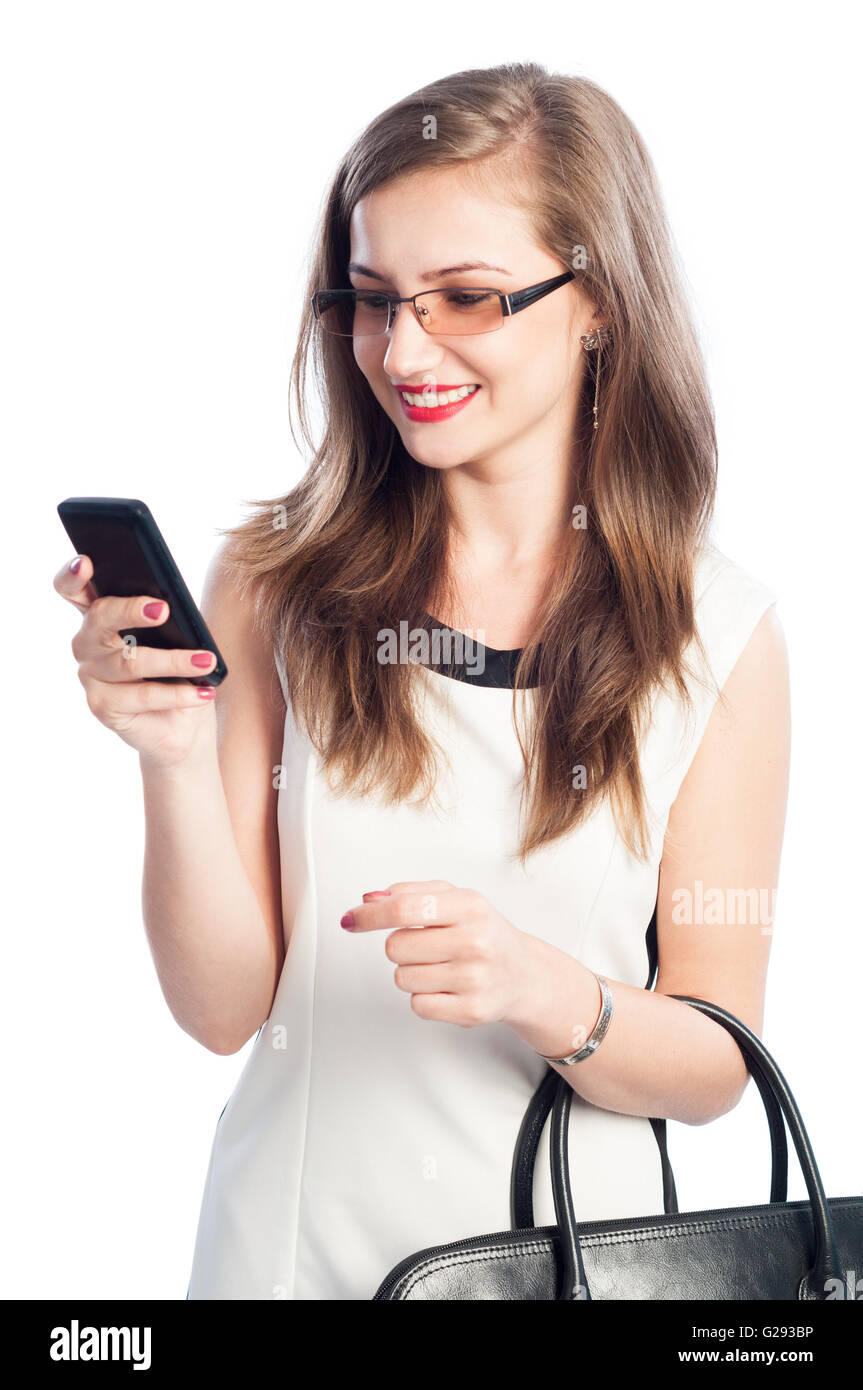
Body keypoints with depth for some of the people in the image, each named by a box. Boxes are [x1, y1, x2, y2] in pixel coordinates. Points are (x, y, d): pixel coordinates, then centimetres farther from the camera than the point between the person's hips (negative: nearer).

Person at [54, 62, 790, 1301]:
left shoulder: (719, 632, -10)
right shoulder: (276, 582, -8)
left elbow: (716, 1067, -7)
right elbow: (225, 1009, -10)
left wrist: (547, 993, -25)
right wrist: (176, 763, -26)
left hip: (569, 1242, 0)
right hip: (294, 1240, 1)